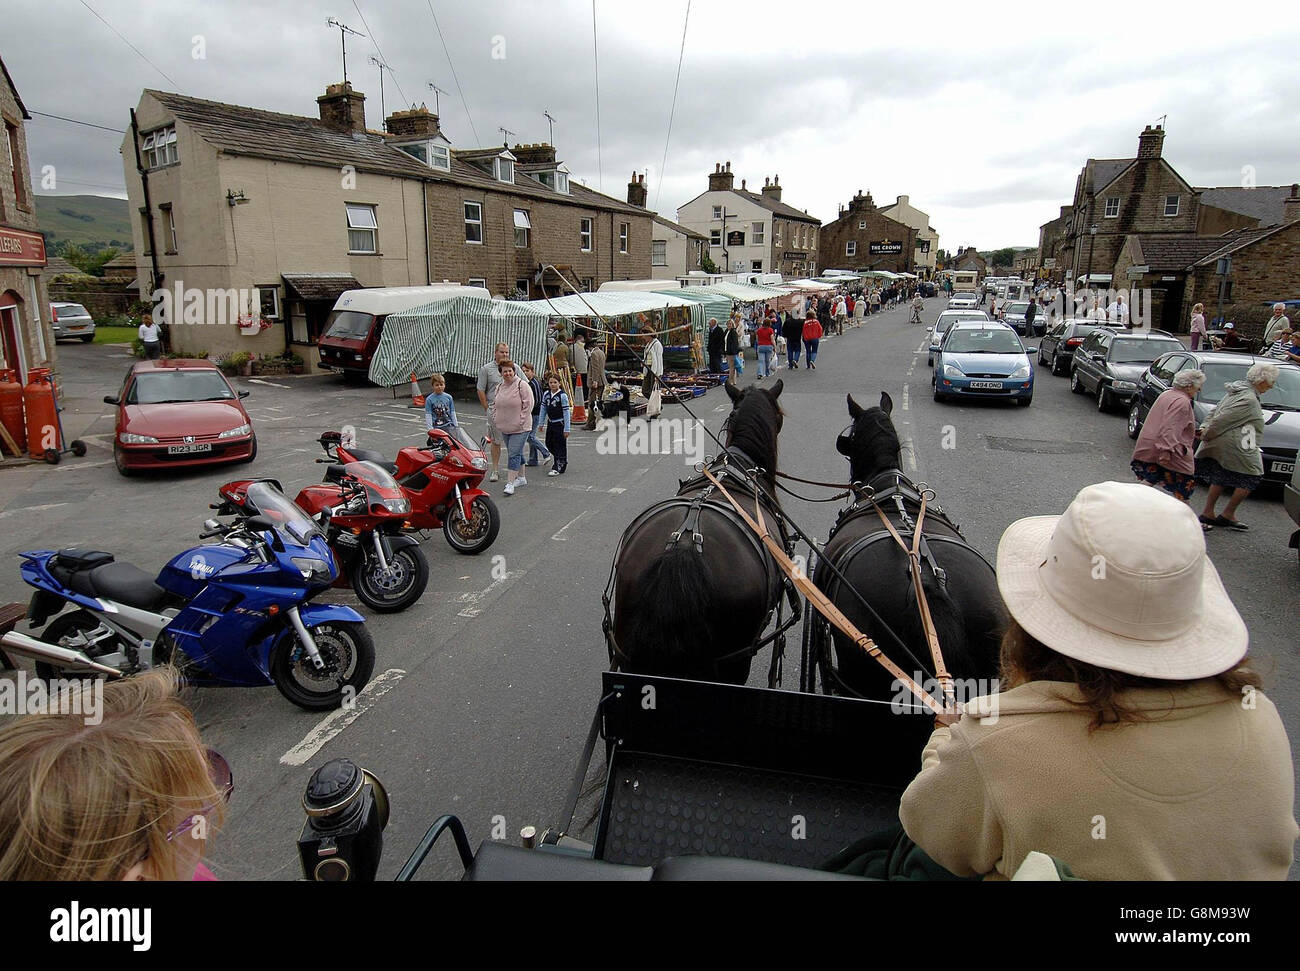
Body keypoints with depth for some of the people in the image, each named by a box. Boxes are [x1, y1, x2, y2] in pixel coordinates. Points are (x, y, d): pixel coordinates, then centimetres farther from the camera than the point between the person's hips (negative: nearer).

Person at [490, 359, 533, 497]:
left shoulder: (522, 385, -10)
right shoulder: (499, 387, 10)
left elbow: (528, 404, -12)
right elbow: (495, 404, 21)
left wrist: (521, 421, -15)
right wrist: (495, 418, 10)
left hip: (520, 428, -7)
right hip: (505, 428, 7)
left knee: (514, 454, -12)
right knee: (516, 453, 17)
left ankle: (510, 483, -12)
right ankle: (521, 478, 30)